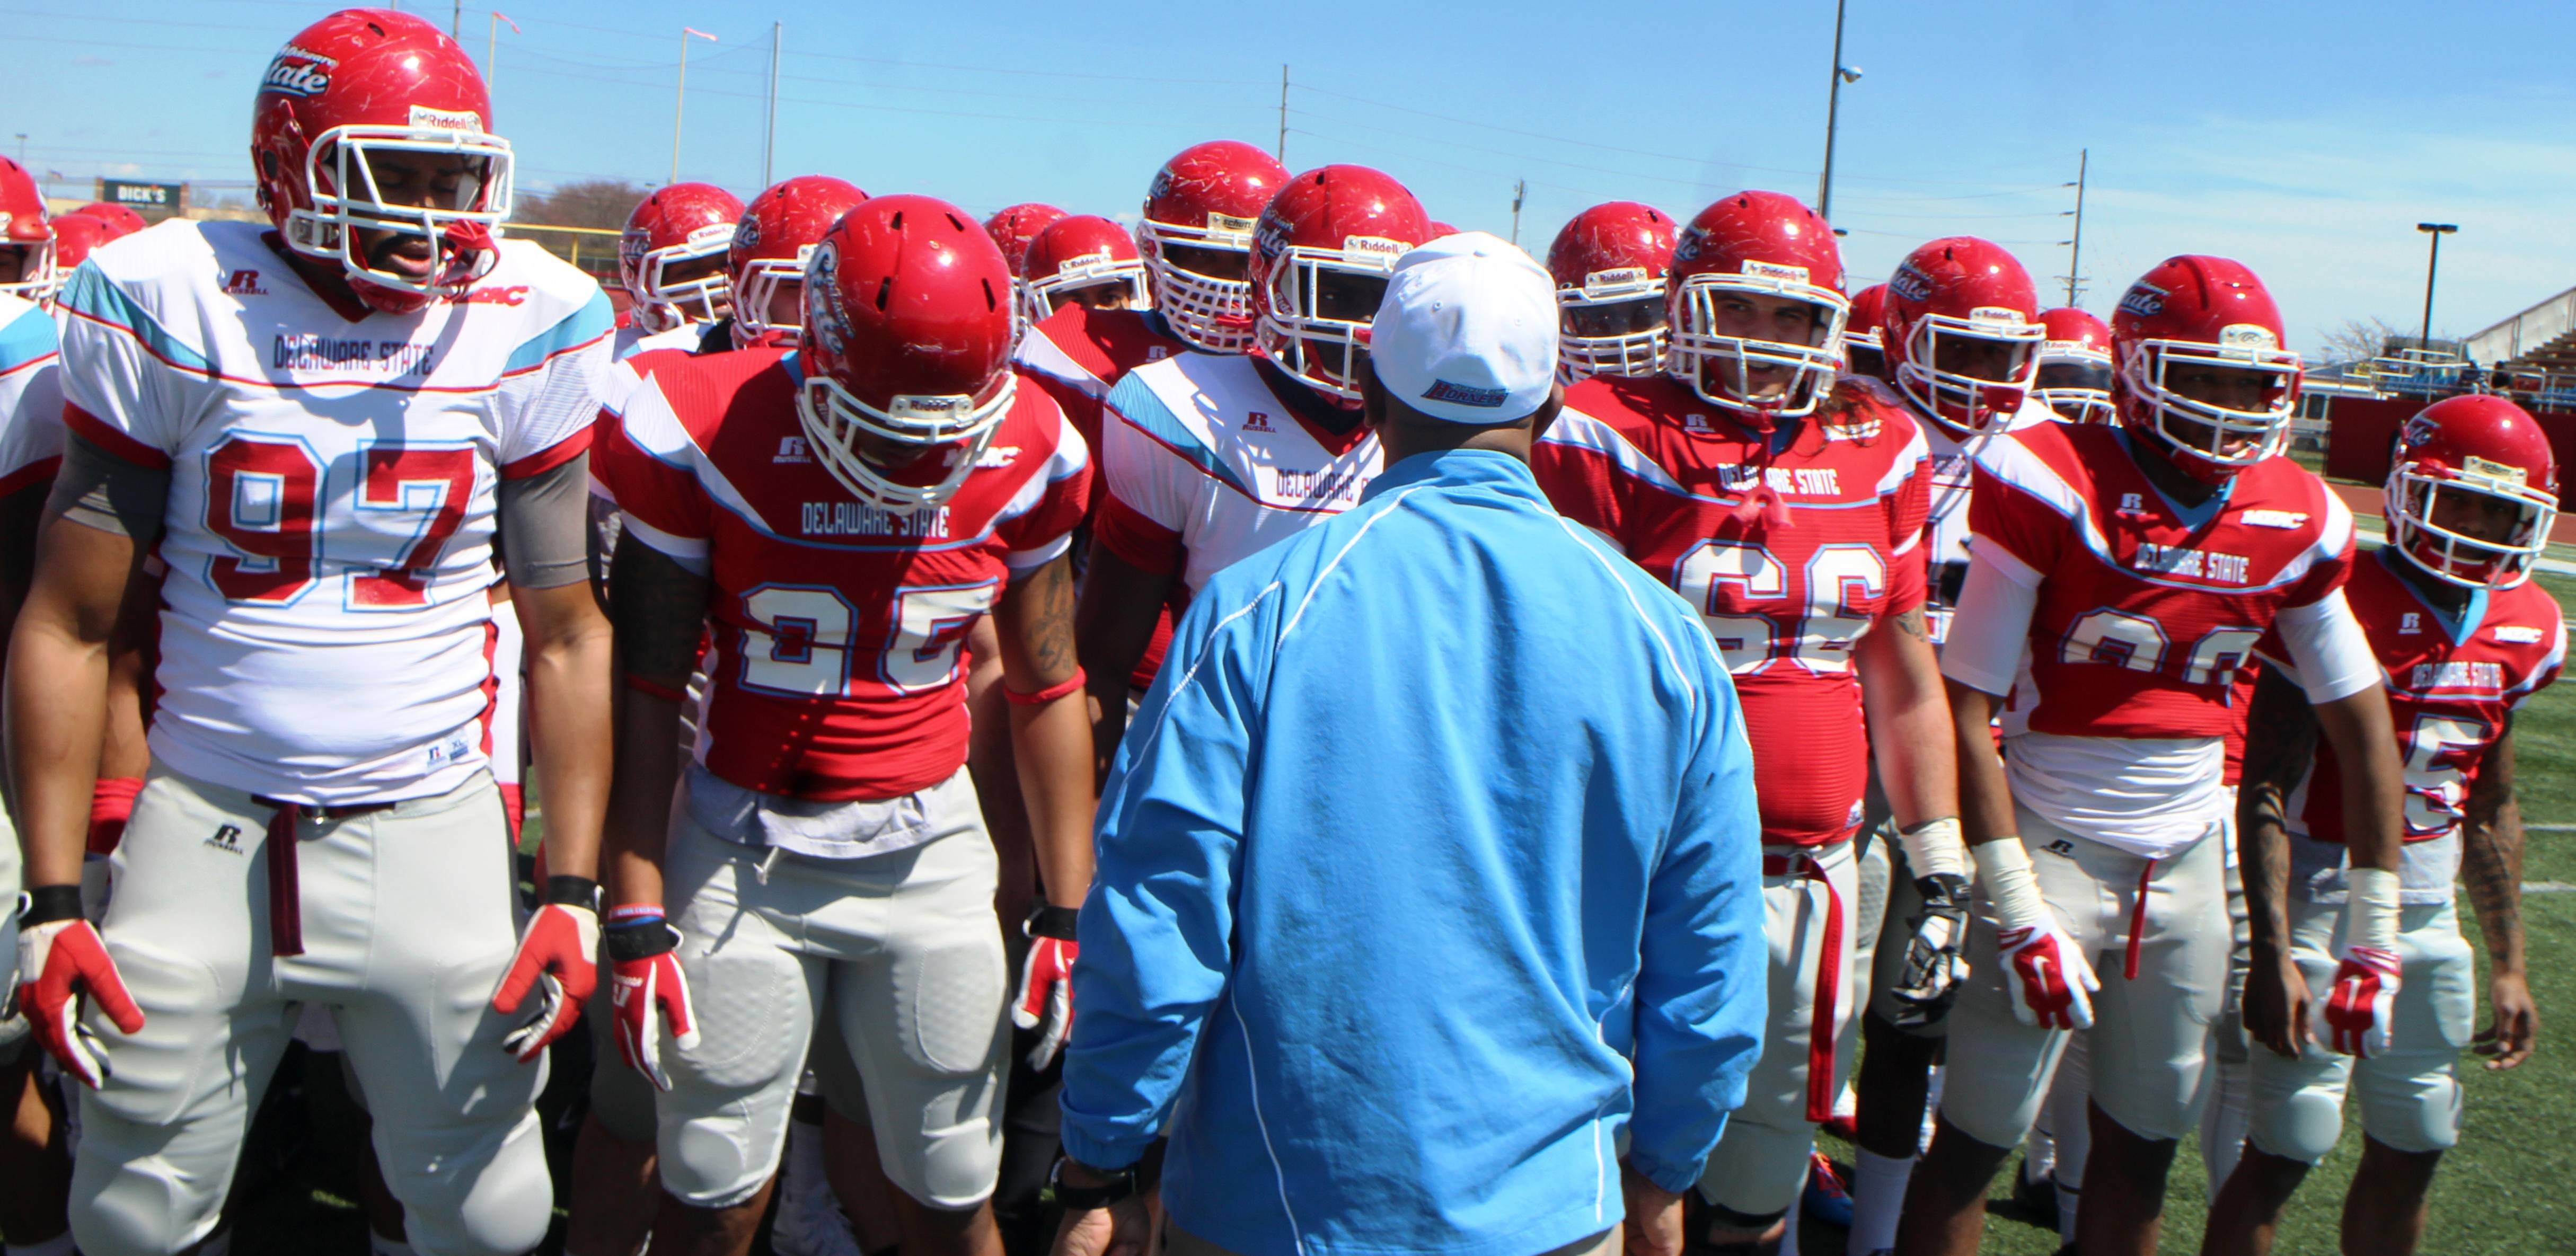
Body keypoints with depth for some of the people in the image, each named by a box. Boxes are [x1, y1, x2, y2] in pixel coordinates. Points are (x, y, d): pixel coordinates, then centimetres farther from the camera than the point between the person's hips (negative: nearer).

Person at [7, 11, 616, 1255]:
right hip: (206, 827, 0)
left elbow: (566, 631, 3)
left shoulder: (527, 328, -2)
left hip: (433, 833, 0)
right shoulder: (171, 309, -5)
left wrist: (571, 894, -2)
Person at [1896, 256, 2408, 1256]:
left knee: (2143, 1146, 14)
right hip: (2053, 846, -5)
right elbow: (1966, 710, -14)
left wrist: (2376, 933, 8)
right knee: (1975, 1141, -1)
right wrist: (2015, 907, -17)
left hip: (2188, 861, 5)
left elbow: (2362, 725, 10)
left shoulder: (2296, 523, 2)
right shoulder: (2055, 487, -14)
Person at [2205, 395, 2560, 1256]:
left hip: (2429, 919, 7)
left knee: (2412, 1153, 14)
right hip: (2324, 908, -6)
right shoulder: (2342, 603, -15)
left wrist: (2509, 964, 15)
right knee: (2284, 1154, -3)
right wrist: (2273, 953, -22)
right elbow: (2265, 791, -16)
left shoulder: (2525, 628, 5)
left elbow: (2492, 811, 15)